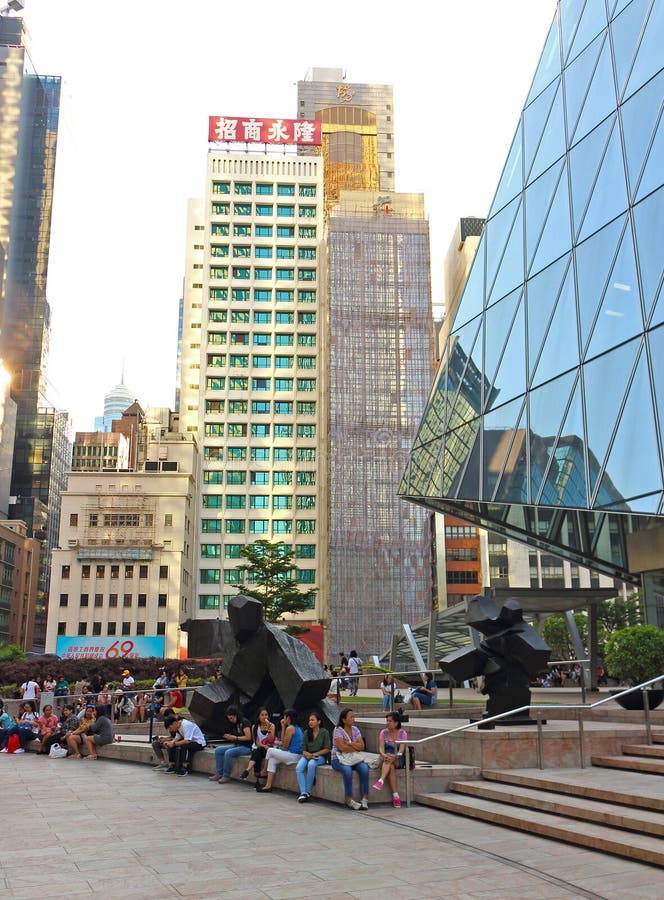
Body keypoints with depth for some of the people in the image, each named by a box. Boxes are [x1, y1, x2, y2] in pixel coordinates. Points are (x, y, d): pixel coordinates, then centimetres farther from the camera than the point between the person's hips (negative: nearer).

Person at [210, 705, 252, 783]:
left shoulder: (244, 722, -13)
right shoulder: (234, 724, 13)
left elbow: (248, 737, -19)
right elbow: (235, 737, 14)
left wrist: (235, 737, -15)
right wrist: (229, 737, -6)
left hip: (246, 747, -9)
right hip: (237, 745, 9)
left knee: (228, 753, -30)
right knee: (218, 750, -4)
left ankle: (226, 776, -20)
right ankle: (219, 773, -4)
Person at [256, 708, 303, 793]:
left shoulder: (290, 728, -13)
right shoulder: (296, 727, 17)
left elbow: (285, 747, -12)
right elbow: (283, 741, 18)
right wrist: (283, 726, 17)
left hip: (293, 756, -10)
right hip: (296, 756, 10)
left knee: (270, 751, 5)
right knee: (272, 760, 13)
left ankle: (263, 772, 25)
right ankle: (268, 786, 7)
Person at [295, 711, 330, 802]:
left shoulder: (324, 732, -2)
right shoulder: (306, 733, 10)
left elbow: (327, 749, -5)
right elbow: (303, 749, 9)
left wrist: (314, 754, -13)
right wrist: (306, 753, -14)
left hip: (320, 756, -4)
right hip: (307, 755, 4)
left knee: (311, 764, -36)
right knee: (298, 768, -27)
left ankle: (308, 791, -25)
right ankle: (303, 793, -29)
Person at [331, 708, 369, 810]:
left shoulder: (355, 729, 9)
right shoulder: (338, 730, -8)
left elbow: (362, 746, -1)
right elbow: (342, 748, -20)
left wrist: (350, 744, -13)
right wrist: (356, 747, -8)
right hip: (338, 759, -5)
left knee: (364, 768, -26)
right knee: (348, 770, -36)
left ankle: (365, 798, -23)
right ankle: (349, 800, -28)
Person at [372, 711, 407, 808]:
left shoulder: (402, 733, -3)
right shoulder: (383, 733, 5)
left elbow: (401, 750, -15)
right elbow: (381, 748, -7)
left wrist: (394, 756, -36)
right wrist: (384, 755, -31)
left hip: (399, 760, -2)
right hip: (387, 759, 2)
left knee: (390, 760, -36)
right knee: (391, 767, -33)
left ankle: (381, 781, -50)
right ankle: (395, 796, -40)